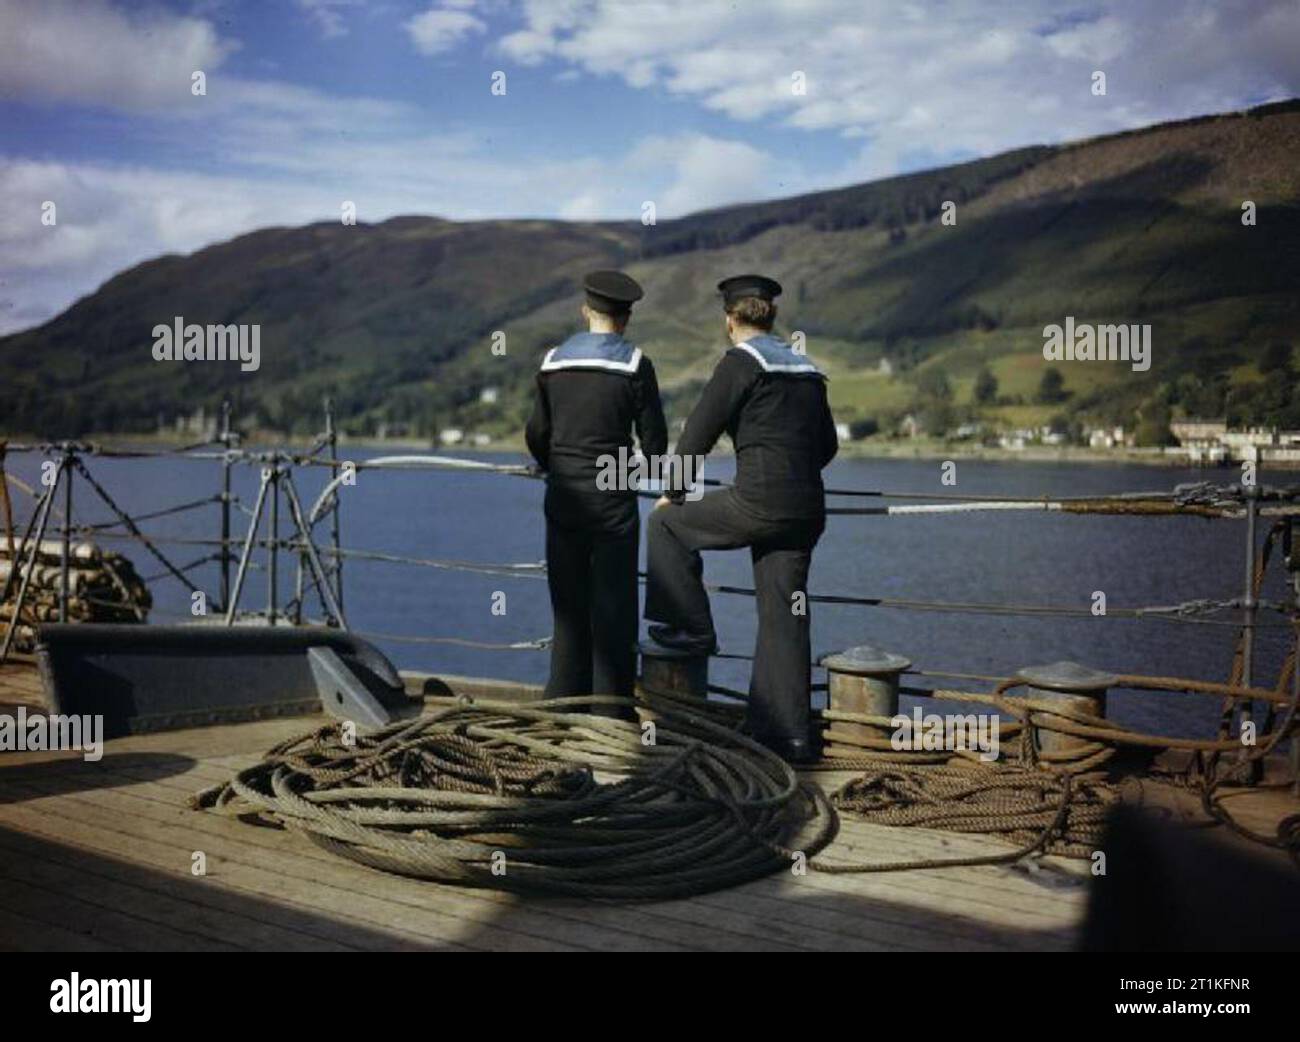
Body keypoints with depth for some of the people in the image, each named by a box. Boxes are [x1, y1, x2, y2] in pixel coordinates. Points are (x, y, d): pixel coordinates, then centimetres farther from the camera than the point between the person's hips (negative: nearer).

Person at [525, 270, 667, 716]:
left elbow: (537, 435, 9)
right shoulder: (634, 364, -7)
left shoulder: (554, 361, 4)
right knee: (613, 611, 3)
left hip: (563, 499, 4)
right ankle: (612, 714, 5)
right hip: (613, 500, -3)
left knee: (569, 608, 11)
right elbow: (654, 441, -5)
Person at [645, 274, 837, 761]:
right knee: (783, 620, 9)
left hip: (758, 502, -7)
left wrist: (674, 493, 10)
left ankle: (692, 629, 17)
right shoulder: (806, 367, 18)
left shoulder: (741, 361, -3)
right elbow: (826, 446, 24)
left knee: (667, 524, 15)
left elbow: (698, 433, -3)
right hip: (807, 511, 7)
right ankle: (788, 735, 9)